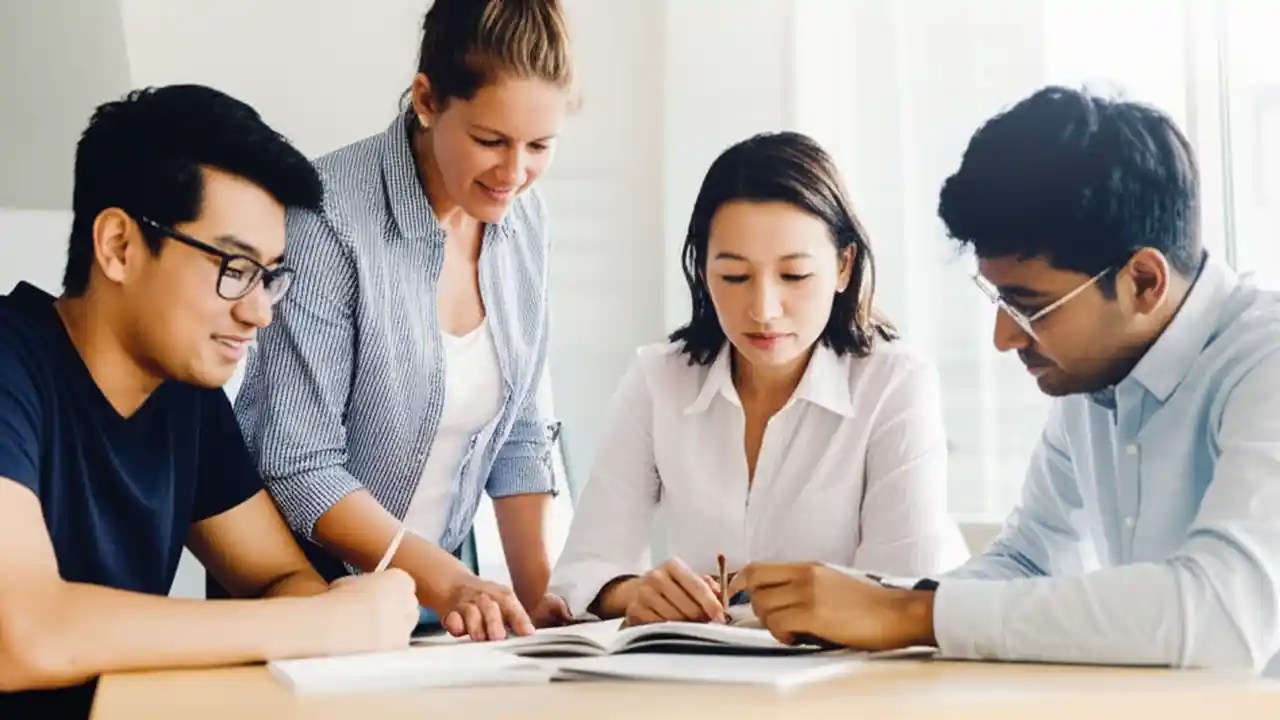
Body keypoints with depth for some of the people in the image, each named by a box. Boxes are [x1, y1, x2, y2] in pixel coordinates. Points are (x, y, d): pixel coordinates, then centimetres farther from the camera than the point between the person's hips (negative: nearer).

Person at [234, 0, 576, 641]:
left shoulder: (522, 219, -2)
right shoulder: (330, 217, -20)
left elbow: (520, 431, 4)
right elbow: (298, 467, -21)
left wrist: (536, 595, -3)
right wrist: (443, 581, -26)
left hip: (441, 577, 4)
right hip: (301, 588, -4)